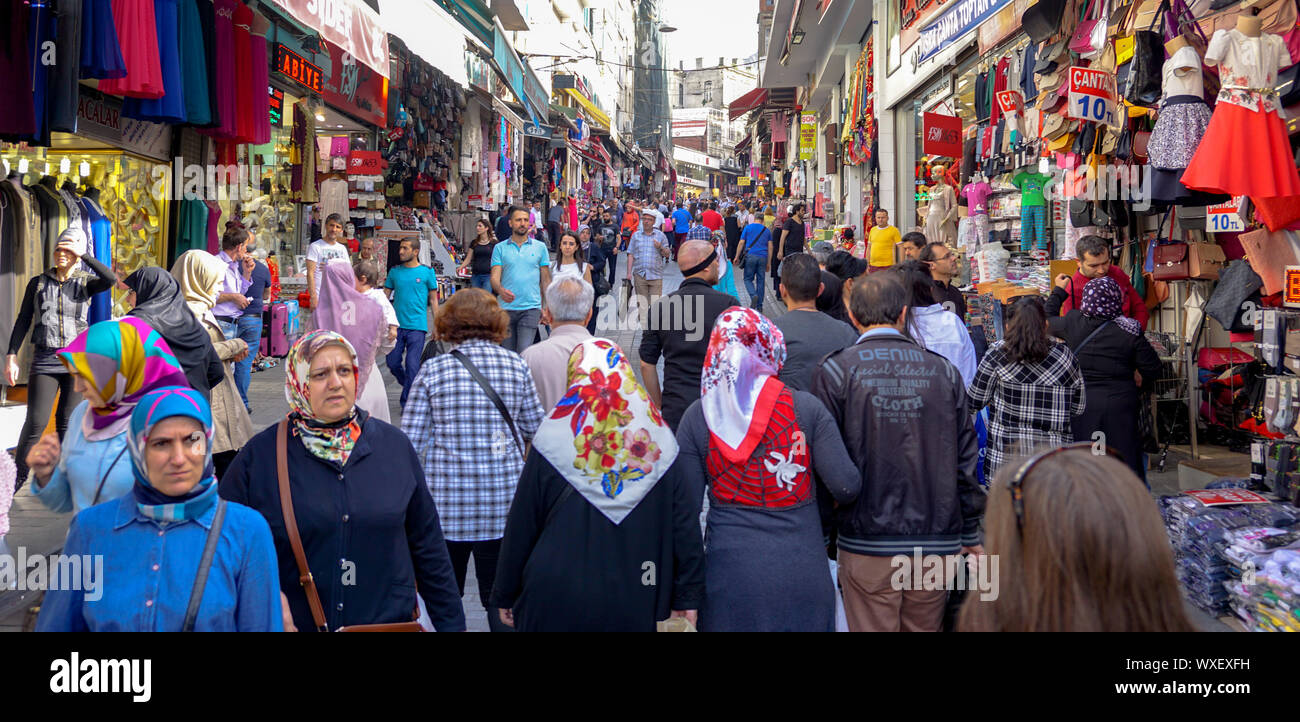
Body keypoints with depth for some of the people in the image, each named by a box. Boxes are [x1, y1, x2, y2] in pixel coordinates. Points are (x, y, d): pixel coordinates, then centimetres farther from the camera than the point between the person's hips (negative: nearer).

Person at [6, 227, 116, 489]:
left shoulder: (85, 283, 5)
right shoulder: (38, 283, 9)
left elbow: (110, 279, -18)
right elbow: (23, 321, 9)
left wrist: (83, 254, -14)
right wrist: (12, 355, 2)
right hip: (44, 360, 0)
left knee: (68, 423, 3)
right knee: (36, 422, -7)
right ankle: (17, 479, 5)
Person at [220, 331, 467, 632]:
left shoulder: (395, 447, 1)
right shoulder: (259, 456, -6)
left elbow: (427, 545, 5)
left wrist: (451, 622, 5)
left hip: (389, 620, 2)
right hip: (294, 622, -1)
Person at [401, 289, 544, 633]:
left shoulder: (433, 369, -4)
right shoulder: (516, 365, 0)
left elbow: (412, 439, -4)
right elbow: (534, 428, 9)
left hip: (446, 497, -1)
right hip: (503, 496, 1)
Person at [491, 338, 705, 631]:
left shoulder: (552, 437, -8)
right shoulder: (659, 439, -3)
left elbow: (520, 528, -3)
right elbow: (685, 527, -1)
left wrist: (505, 595, 8)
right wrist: (688, 598, 7)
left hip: (557, 606, -1)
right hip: (637, 608, 2)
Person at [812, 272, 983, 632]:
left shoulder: (835, 371, -6)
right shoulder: (943, 370, 2)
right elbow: (966, 459, 6)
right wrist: (971, 534, 15)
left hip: (868, 540, -3)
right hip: (937, 541, 3)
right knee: (925, 627, 17)